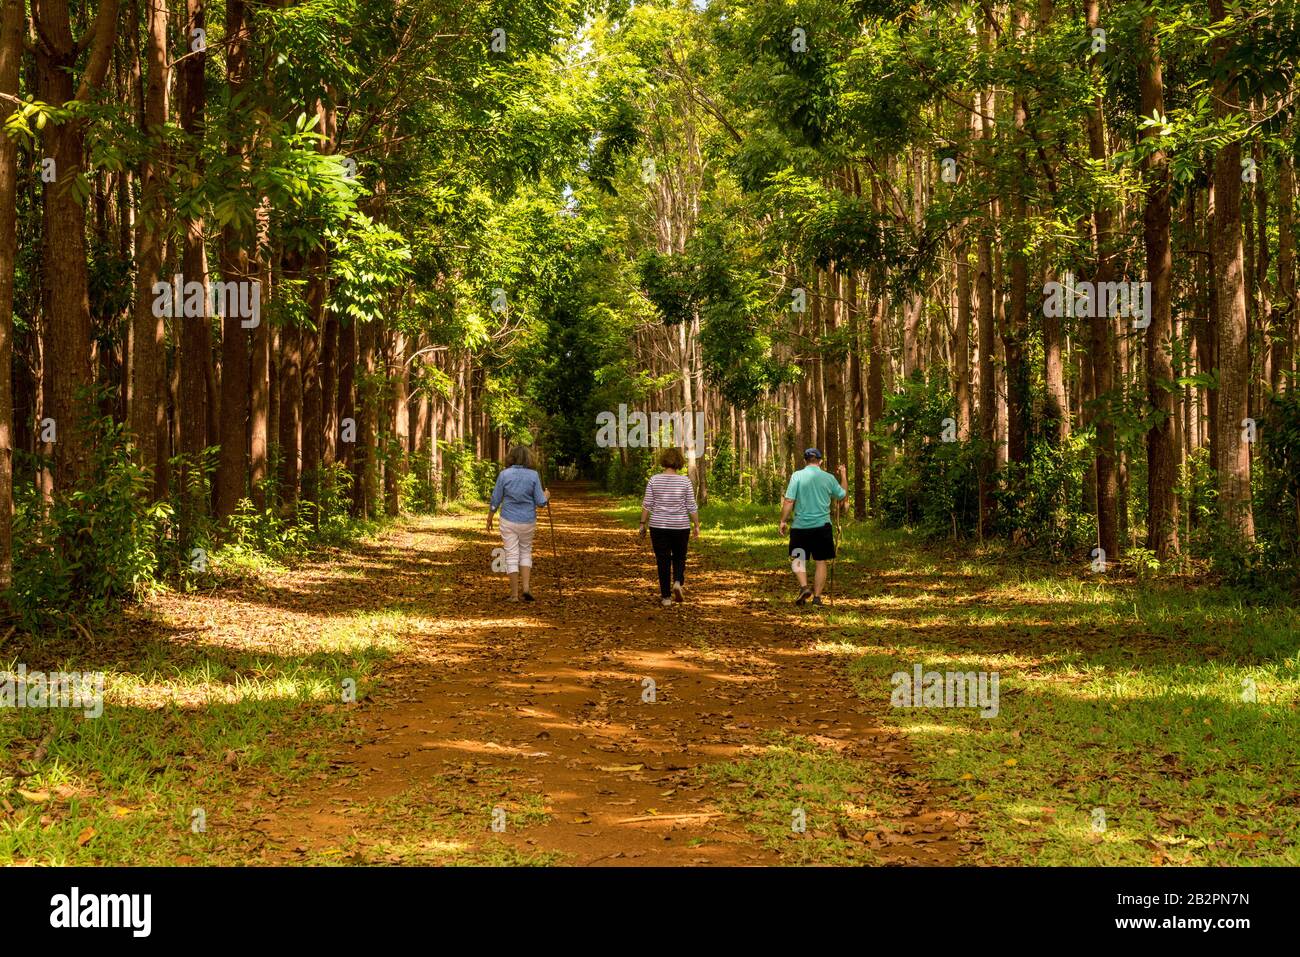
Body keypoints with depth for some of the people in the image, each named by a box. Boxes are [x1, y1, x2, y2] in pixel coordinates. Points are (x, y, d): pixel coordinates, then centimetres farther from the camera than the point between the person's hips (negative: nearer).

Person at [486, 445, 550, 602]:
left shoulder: (504, 475, -8)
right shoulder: (533, 475, -9)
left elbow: (495, 501, -3)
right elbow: (540, 502, -7)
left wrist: (489, 519, 10)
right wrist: (546, 496, 15)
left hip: (508, 520, -1)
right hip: (527, 521, 1)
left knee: (512, 555, 6)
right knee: (525, 551, 20)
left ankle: (514, 594, 7)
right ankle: (525, 587, 5)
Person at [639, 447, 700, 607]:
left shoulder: (654, 480, -5)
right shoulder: (685, 481, -7)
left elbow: (647, 505, -4)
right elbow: (691, 507, -6)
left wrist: (642, 524, 4)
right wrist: (697, 526, 2)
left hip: (658, 526, 0)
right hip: (680, 526, 0)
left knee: (663, 561, 7)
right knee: (679, 558, 18)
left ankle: (666, 597, 7)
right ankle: (678, 583, -7)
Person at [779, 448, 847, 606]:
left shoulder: (797, 476, -4)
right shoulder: (829, 478, 2)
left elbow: (789, 501, -9)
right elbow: (843, 496, 16)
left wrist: (783, 521, 1)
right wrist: (843, 476, 29)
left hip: (801, 526, -1)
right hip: (822, 526, 1)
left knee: (799, 559, 12)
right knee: (821, 562, 9)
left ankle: (804, 587, -8)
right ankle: (817, 597, 9)